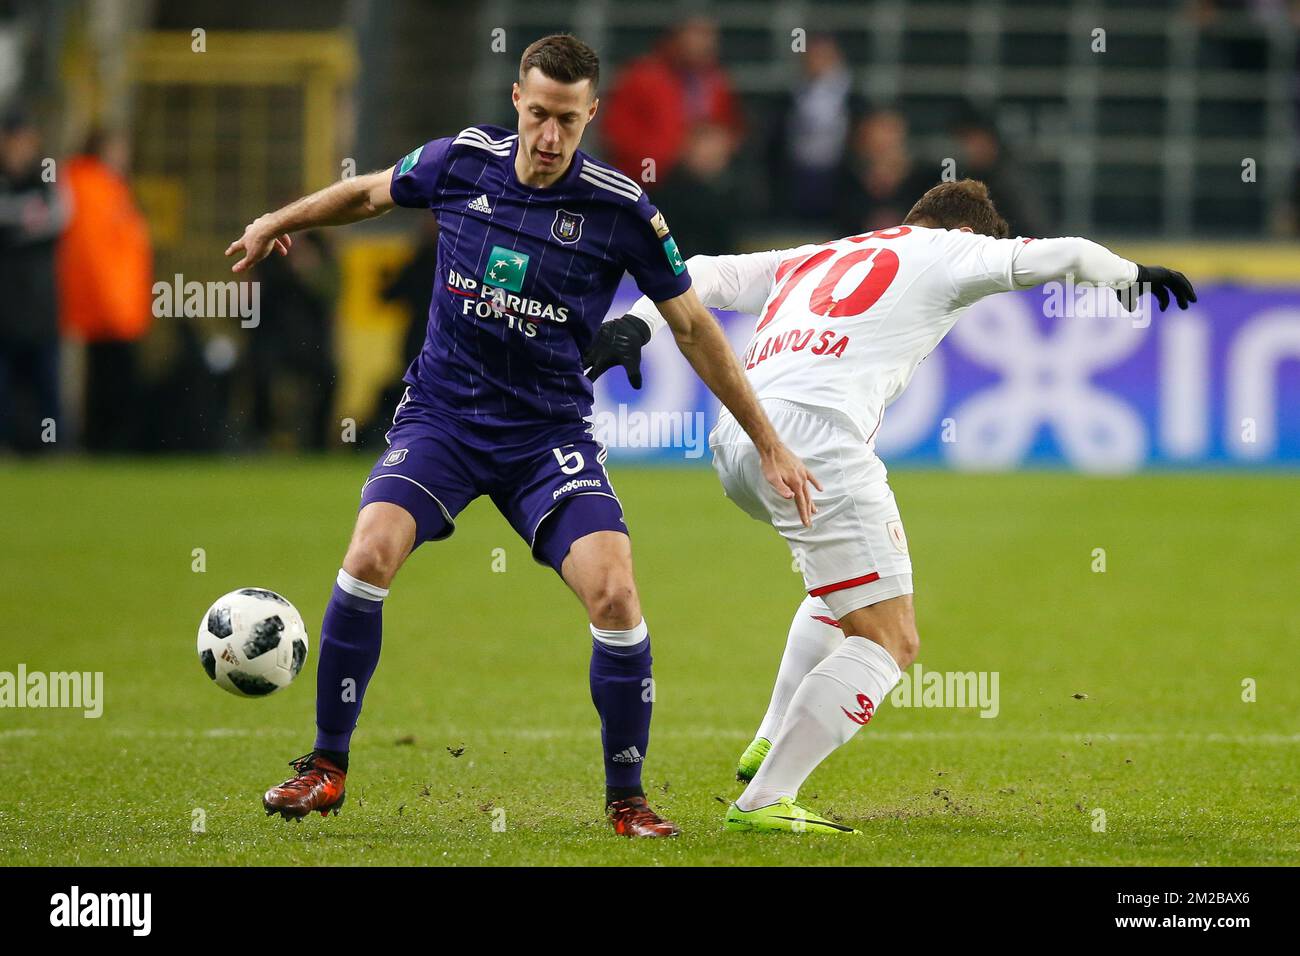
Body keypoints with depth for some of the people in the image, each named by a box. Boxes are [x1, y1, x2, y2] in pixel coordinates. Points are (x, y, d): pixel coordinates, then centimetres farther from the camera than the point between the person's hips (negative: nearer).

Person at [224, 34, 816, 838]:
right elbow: (371, 193, 17)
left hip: (549, 431, -1)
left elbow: (693, 327, -1)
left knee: (615, 595, -19)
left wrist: (769, 446, 1)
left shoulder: (620, 210, -11)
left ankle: (628, 800, 1)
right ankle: (327, 769, -6)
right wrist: (279, 222, 25)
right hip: (442, 411, 1)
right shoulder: (462, 161, -6)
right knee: (372, 553, -23)